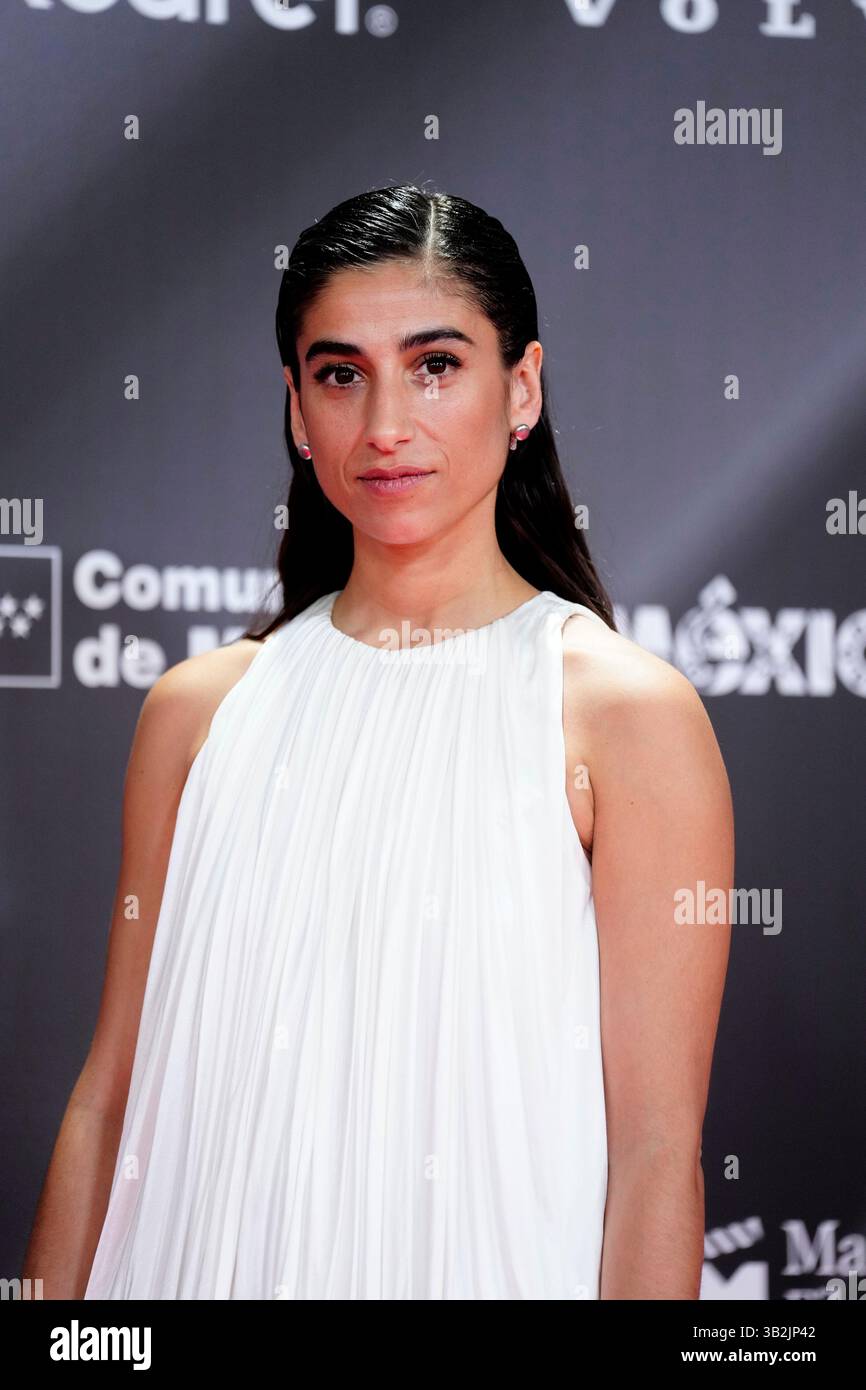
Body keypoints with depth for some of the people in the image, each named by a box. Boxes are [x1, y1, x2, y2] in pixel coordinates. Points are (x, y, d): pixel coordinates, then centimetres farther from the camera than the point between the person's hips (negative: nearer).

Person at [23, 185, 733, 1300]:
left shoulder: (628, 713, -9)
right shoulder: (198, 708, 3)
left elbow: (656, 1150, -12)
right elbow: (110, 1096, 5)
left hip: (488, 1265, -3)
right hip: (210, 1261, 4)